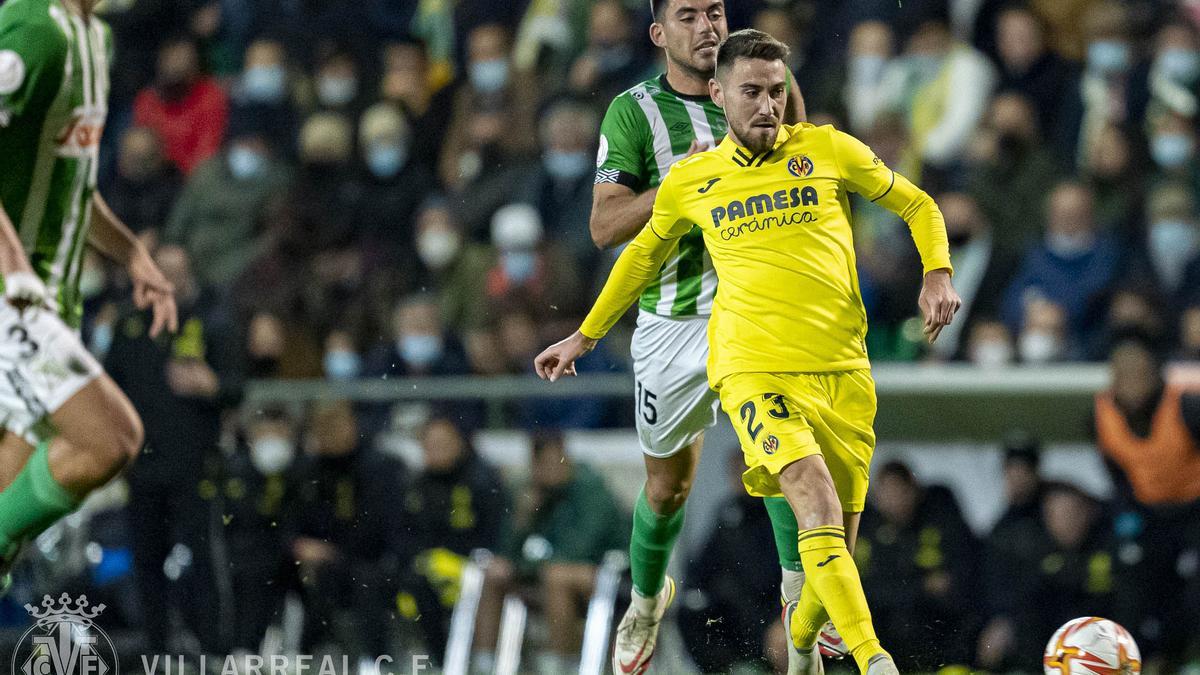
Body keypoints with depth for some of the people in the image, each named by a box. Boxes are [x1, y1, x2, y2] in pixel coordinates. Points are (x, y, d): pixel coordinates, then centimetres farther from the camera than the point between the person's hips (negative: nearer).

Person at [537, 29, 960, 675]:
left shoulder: (828, 150, 7)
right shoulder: (690, 181, 10)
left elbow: (917, 206, 17)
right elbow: (644, 252, 29)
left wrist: (937, 273, -1)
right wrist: (585, 336, 32)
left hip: (842, 370, 2)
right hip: (752, 367, -2)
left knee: (835, 547, 5)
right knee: (816, 500, -27)